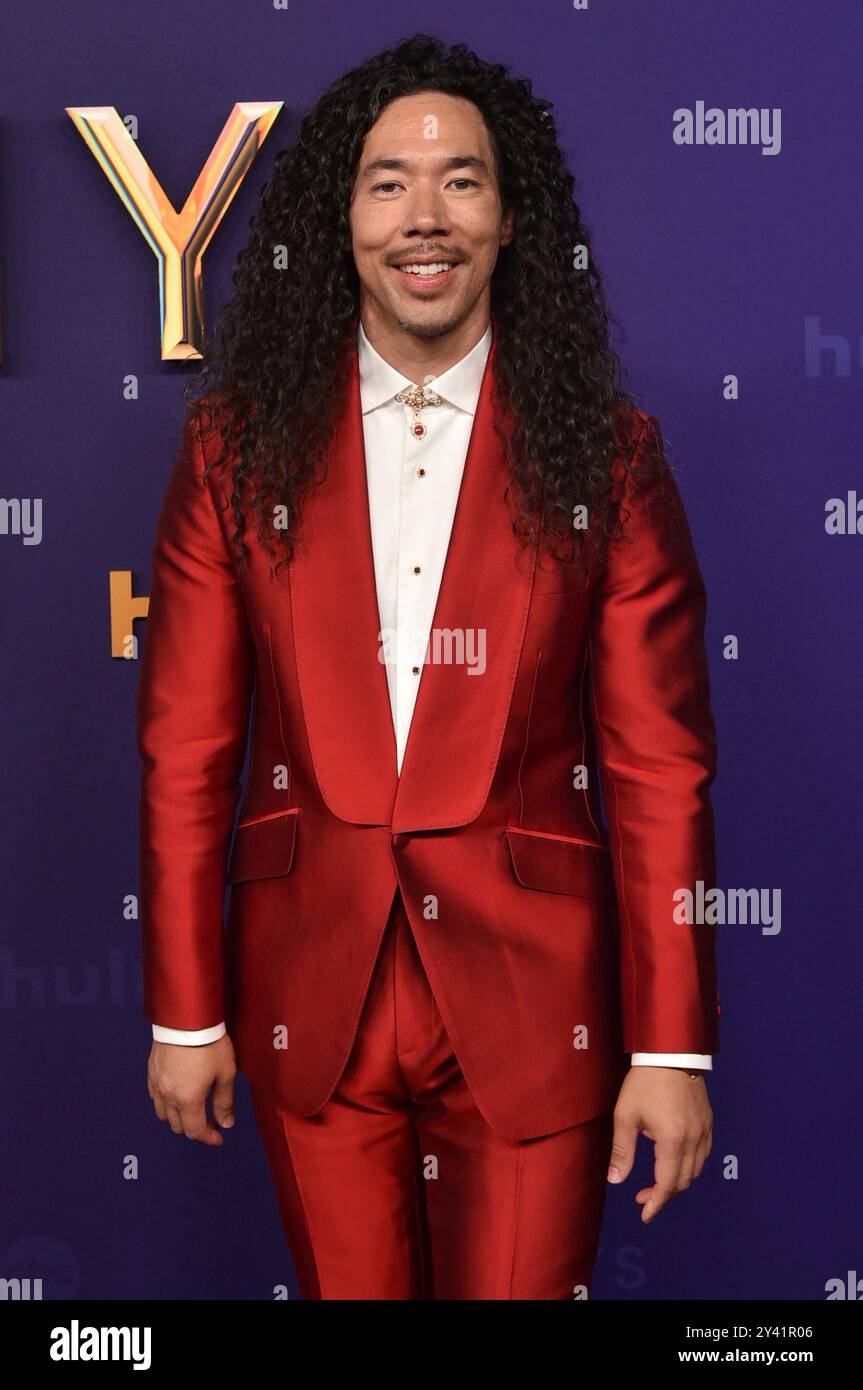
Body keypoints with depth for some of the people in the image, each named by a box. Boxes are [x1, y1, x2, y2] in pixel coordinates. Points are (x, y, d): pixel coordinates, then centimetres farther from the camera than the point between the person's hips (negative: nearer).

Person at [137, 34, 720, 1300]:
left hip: (531, 1000, -1)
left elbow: (661, 770, -3)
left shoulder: (608, 454, -3)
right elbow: (185, 753, 1)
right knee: (345, 1284, 18)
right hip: (311, 1001, 2)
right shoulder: (240, 446, -1)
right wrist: (184, 1012, 2)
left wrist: (674, 1047, -5)